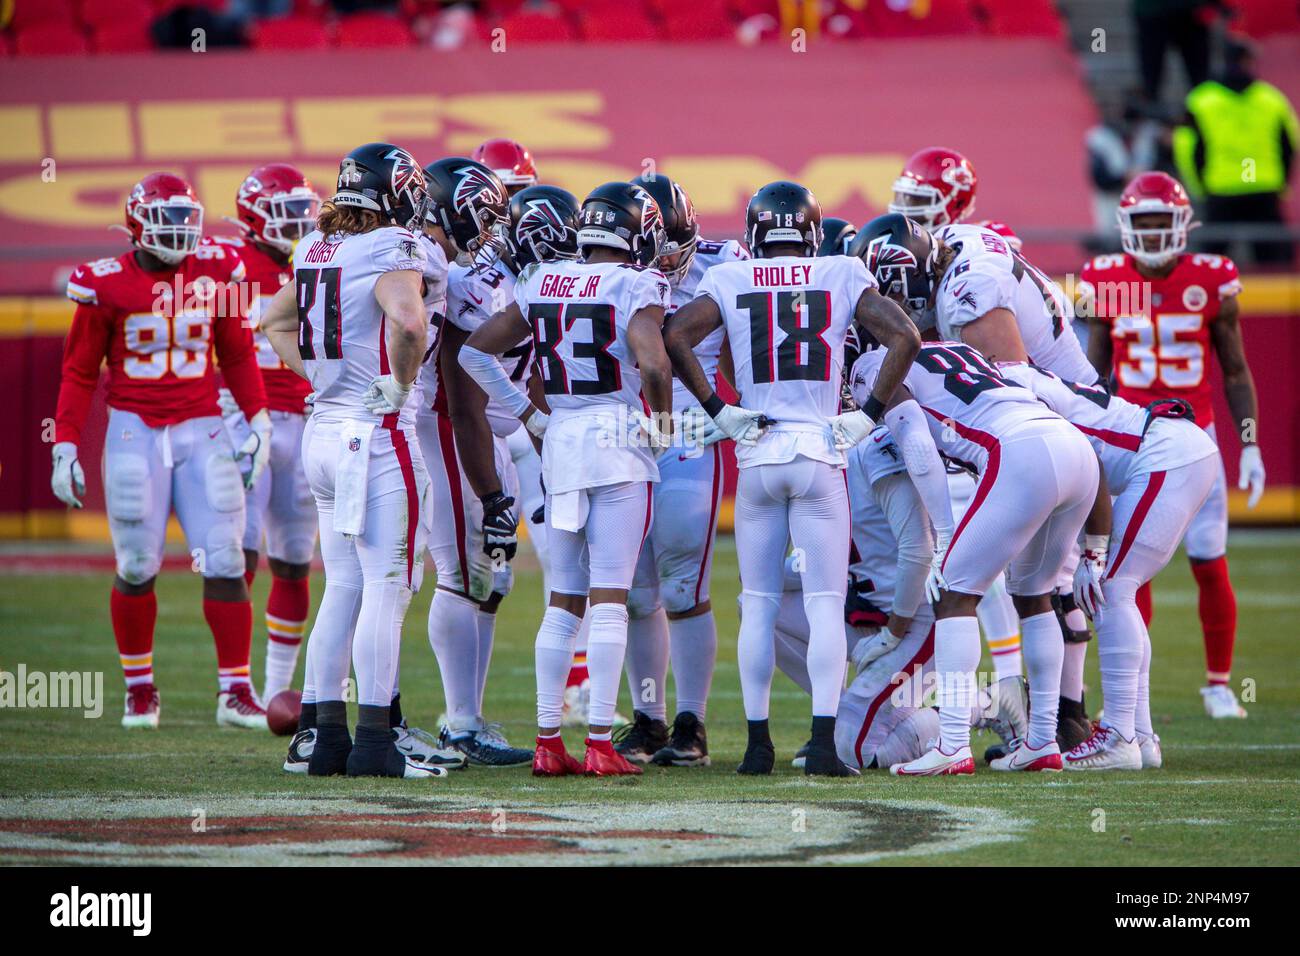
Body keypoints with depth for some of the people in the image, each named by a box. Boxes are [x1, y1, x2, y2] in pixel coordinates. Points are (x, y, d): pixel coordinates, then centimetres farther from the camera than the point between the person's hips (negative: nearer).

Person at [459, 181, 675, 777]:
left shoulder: (542, 282, 9)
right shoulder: (636, 286, -8)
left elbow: (475, 352, 11)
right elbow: (652, 361, -25)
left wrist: (526, 415, 15)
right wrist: (661, 423, -7)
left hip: (559, 441, 5)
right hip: (619, 440, -5)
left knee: (563, 600, 11)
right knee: (609, 598, -3)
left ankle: (548, 743, 9)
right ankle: (600, 745, -6)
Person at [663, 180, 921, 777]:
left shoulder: (730, 281, 4)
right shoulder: (842, 276, 3)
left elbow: (676, 337, -8)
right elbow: (904, 337, -5)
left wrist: (717, 410, -2)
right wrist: (869, 413, 0)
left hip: (756, 453, 1)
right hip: (821, 451, -1)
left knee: (759, 604, 10)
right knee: (825, 604, 0)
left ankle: (758, 743, 9)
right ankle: (823, 743, -10)